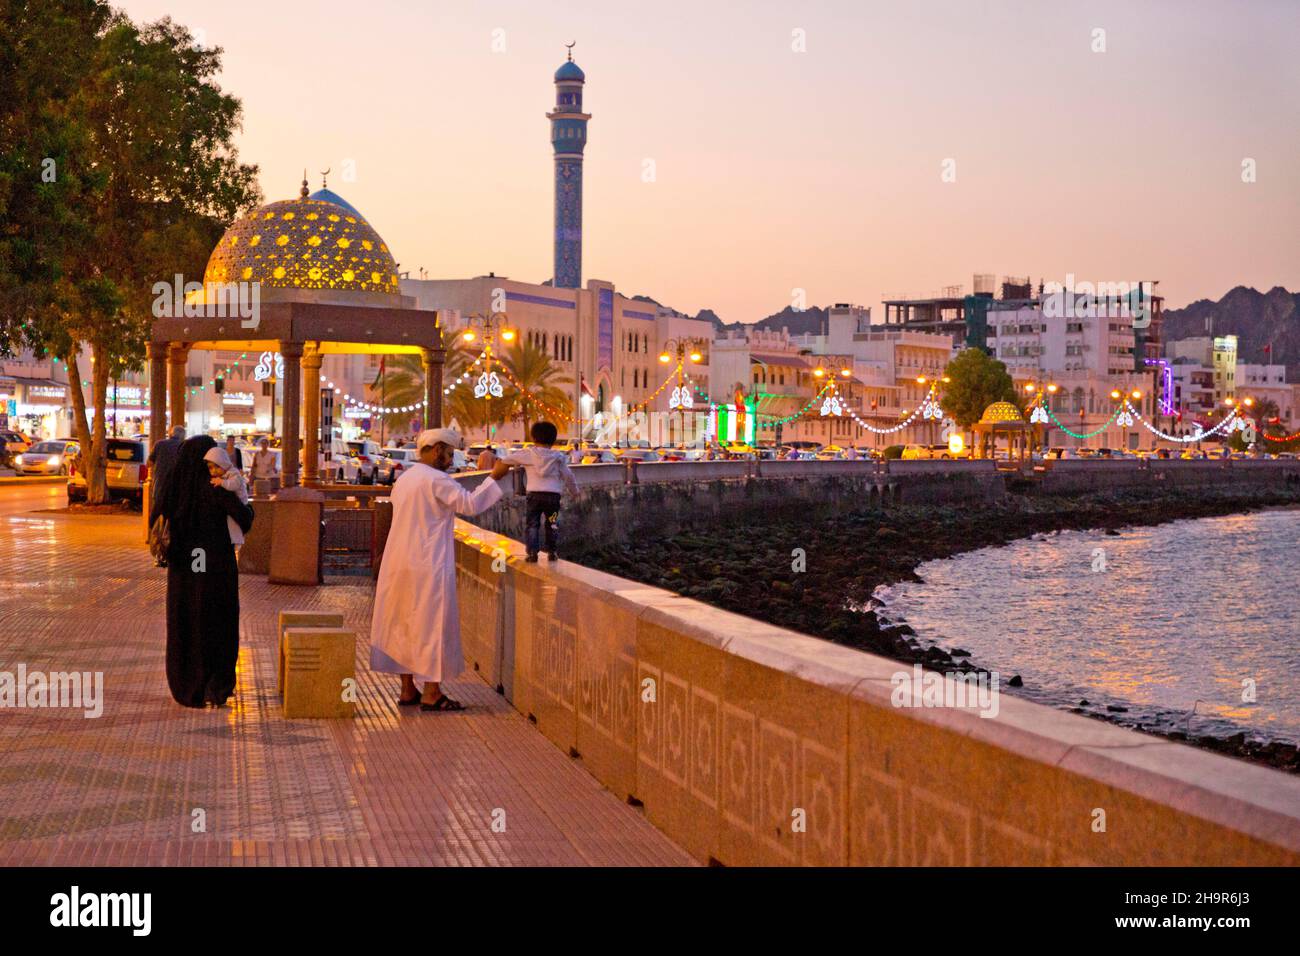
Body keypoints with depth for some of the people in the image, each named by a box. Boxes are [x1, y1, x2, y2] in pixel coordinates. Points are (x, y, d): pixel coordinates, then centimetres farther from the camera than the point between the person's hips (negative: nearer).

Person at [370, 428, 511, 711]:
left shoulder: (403, 479, 15)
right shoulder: (436, 479, -13)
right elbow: (470, 503, -18)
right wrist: (494, 477, -11)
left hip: (399, 562, 9)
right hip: (428, 564, -9)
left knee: (403, 624, 11)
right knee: (432, 624, -3)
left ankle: (408, 689, 15)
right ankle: (431, 693, -2)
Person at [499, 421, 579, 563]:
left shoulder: (527, 454, 4)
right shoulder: (558, 457, 6)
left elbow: (506, 459, 5)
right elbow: (568, 476, 12)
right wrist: (574, 490, 28)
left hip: (534, 494, -1)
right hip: (553, 494, 1)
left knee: (531, 524, 4)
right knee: (551, 524, 14)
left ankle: (532, 552, -5)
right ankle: (551, 552, 15)